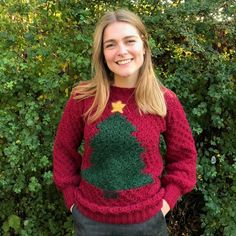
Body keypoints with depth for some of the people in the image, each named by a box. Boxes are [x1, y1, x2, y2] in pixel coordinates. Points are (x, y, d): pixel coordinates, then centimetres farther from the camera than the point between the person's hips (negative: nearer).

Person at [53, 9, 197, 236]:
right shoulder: (83, 98, -10)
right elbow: (64, 149, 2)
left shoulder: (165, 101, -9)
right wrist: (72, 197, 1)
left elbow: (183, 155, 2)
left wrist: (167, 200, -3)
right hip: (90, 218, 0)